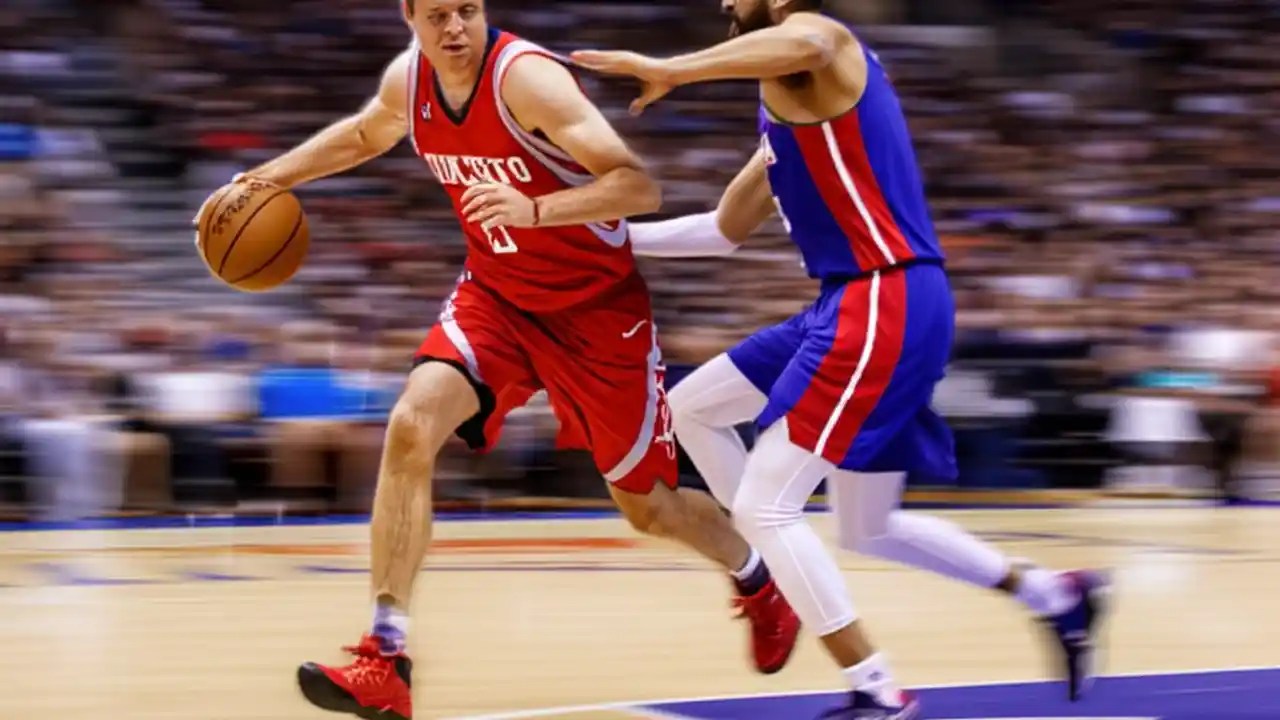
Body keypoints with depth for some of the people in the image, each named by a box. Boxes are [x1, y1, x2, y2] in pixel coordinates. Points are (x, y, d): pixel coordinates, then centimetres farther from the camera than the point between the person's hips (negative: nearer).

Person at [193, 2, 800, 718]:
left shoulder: (526, 75, -28)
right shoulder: (408, 79, -8)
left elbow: (640, 186, -34)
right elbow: (363, 135, 19)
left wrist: (534, 210, -47)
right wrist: (270, 177, 9)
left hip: (596, 306, -5)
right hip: (497, 294, 5)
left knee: (647, 504, 9)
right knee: (412, 428, -21)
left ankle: (758, 580, 43)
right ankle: (386, 661, -19)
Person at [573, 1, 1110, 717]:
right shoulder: (790, 102, 23)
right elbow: (729, 227, 32)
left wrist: (668, 69, -33)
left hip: (885, 303, -10)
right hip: (858, 303, 10)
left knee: (763, 506, -10)